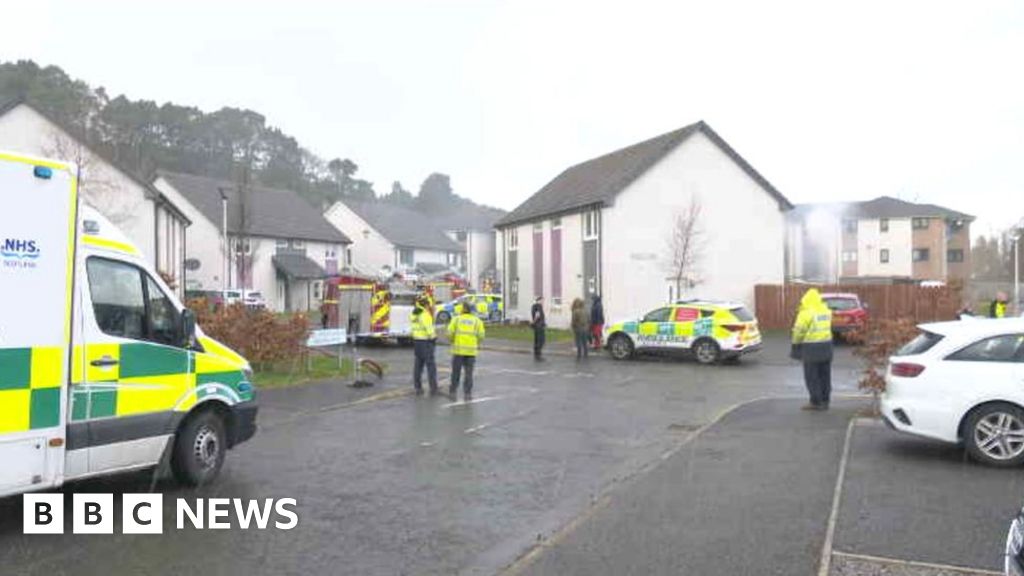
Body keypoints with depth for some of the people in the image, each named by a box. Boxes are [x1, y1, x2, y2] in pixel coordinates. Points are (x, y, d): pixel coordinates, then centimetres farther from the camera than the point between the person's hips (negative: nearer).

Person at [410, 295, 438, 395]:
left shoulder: (415, 313, 9)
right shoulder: (425, 314, -17)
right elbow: (429, 328, -20)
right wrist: (433, 338, -11)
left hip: (416, 340, 8)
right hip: (426, 341, -8)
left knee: (418, 364, 11)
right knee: (430, 365, -2)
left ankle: (418, 388, 12)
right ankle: (433, 388, -1)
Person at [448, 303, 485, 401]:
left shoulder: (456, 319, 4)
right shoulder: (477, 321, 5)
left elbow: (450, 333, -6)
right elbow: (481, 335, -3)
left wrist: (453, 341, 12)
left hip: (458, 349, 0)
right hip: (471, 350, 0)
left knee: (456, 372, 9)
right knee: (469, 373, 7)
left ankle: (453, 393, 14)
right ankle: (467, 394, 8)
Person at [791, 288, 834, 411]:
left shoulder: (806, 312, -12)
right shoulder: (826, 311, 9)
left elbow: (799, 331, -11)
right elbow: (828, 327, 13)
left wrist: (795, 345, 1)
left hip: (811, 347, -7)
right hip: (826, 345, 7)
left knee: (812, 376, 0)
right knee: (825, 375, 12)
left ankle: (816, 402, 1)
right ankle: (825, 401, 17)